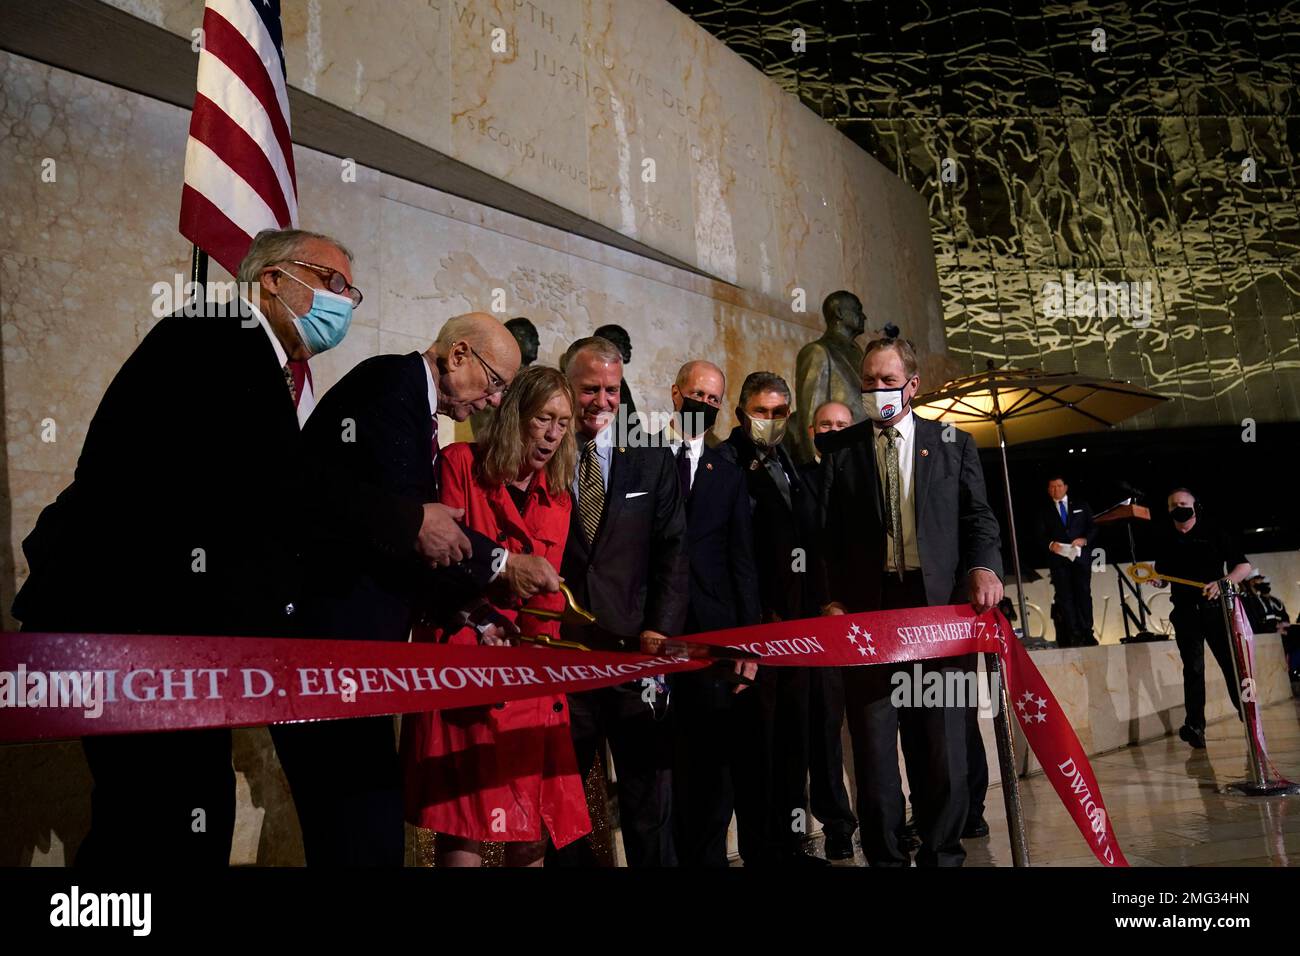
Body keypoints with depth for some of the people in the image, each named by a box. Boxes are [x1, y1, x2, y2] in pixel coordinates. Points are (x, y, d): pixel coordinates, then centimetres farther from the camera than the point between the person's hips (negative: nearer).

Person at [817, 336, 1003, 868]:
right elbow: (827, 533, 2)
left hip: (941, 605, 1)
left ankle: (941, 854, 17)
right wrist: (833, 599, -10)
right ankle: (885, 857, 15)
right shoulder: (837, 449, 9)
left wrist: (983, 567, -11)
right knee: (873, 746, 4)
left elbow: (978, 517, 8)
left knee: (944, 744, 4)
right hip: (867, 610, 0)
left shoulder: (954, 443, 12)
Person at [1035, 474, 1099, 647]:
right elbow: (1041, 534, 6)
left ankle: (1086, 633, -1)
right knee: (1064, 596, -6)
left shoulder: (1081, 505, 15)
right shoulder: (1044, 510, 13)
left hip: (1081, 556, 0)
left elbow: (1093, 527, 10)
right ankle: (1073, 635, -8)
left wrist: (1085, 540, -9)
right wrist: (1050, 544, -14)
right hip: (1058, 557, 0)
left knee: (1083, 593, -4)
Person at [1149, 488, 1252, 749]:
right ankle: (1195, 726, -6)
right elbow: (1163, 578, 22)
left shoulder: (1213, 534, 3)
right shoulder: (1166, 542, 13)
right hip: (1185, 611, 2)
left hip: (1215, 608, -2)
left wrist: (1223, 582, -18)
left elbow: (1244, 566, 1)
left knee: (1231, 663, -1)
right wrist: (1156, 580, -2)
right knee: (1193, 668, -2)